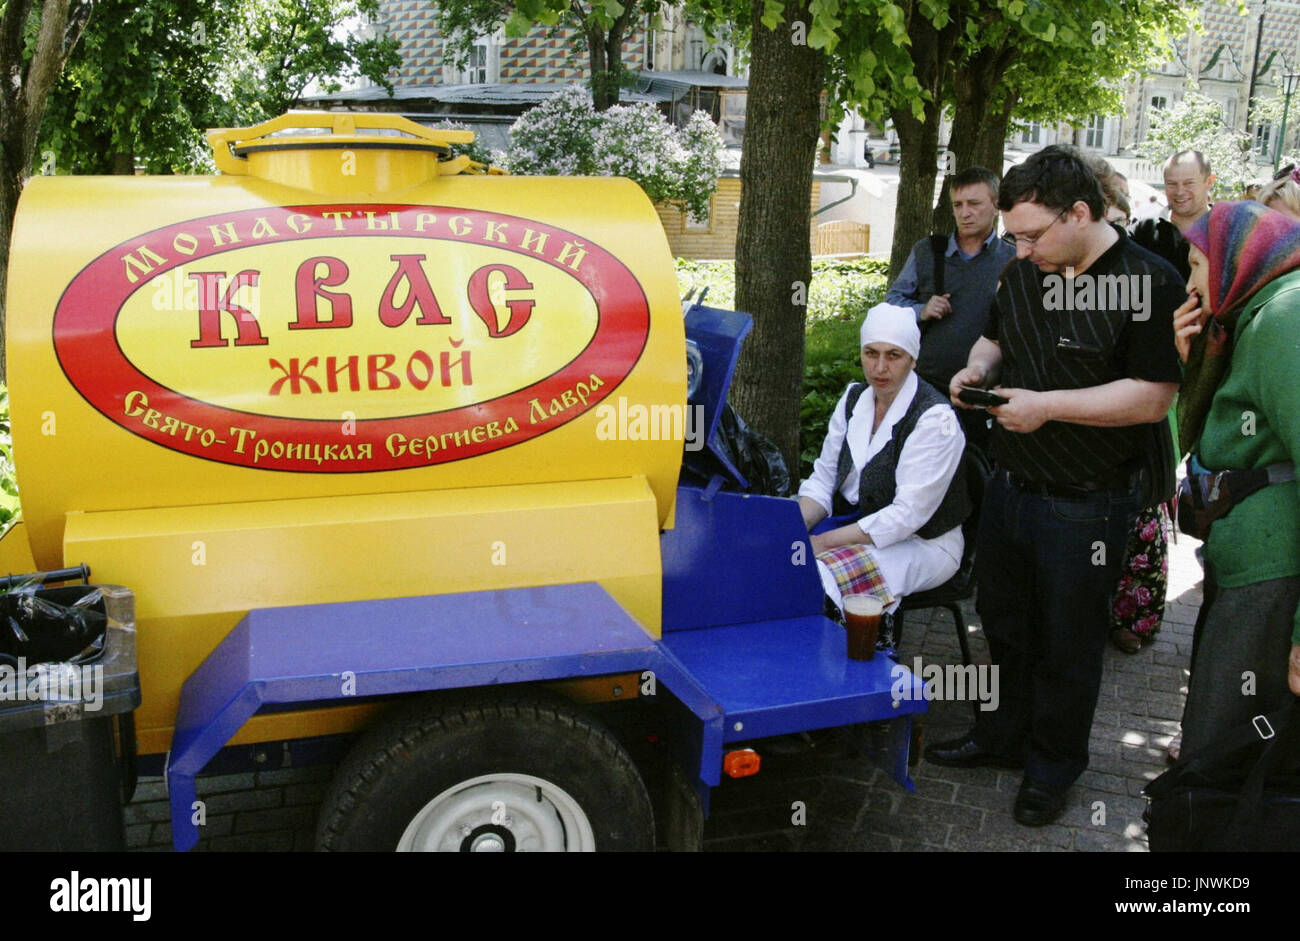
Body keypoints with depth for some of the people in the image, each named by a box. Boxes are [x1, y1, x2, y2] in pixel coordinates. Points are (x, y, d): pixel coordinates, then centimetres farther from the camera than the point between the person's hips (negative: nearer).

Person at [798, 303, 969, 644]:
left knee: (820, 575, -31)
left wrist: (822, 542, -25)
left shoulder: (935, 418, -18)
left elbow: (907, 515, -22)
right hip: (854, 523, 7)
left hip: (921, 543, -7)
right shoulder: (854, 398, 5)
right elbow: (823, 479, 6)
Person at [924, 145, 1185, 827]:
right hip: (1010, 486, 7)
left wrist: (1047, 405, -25)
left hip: (1085, 506, -6)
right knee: (1002, 621, 20)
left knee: (1066, 644, 10)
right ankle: (1003, 736, 41)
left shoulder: (1148, 283, -17)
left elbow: (1153, 397, -22)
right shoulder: (1023, 274, 5)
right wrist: (979, 368, -2)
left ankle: (1053, 768, 30)